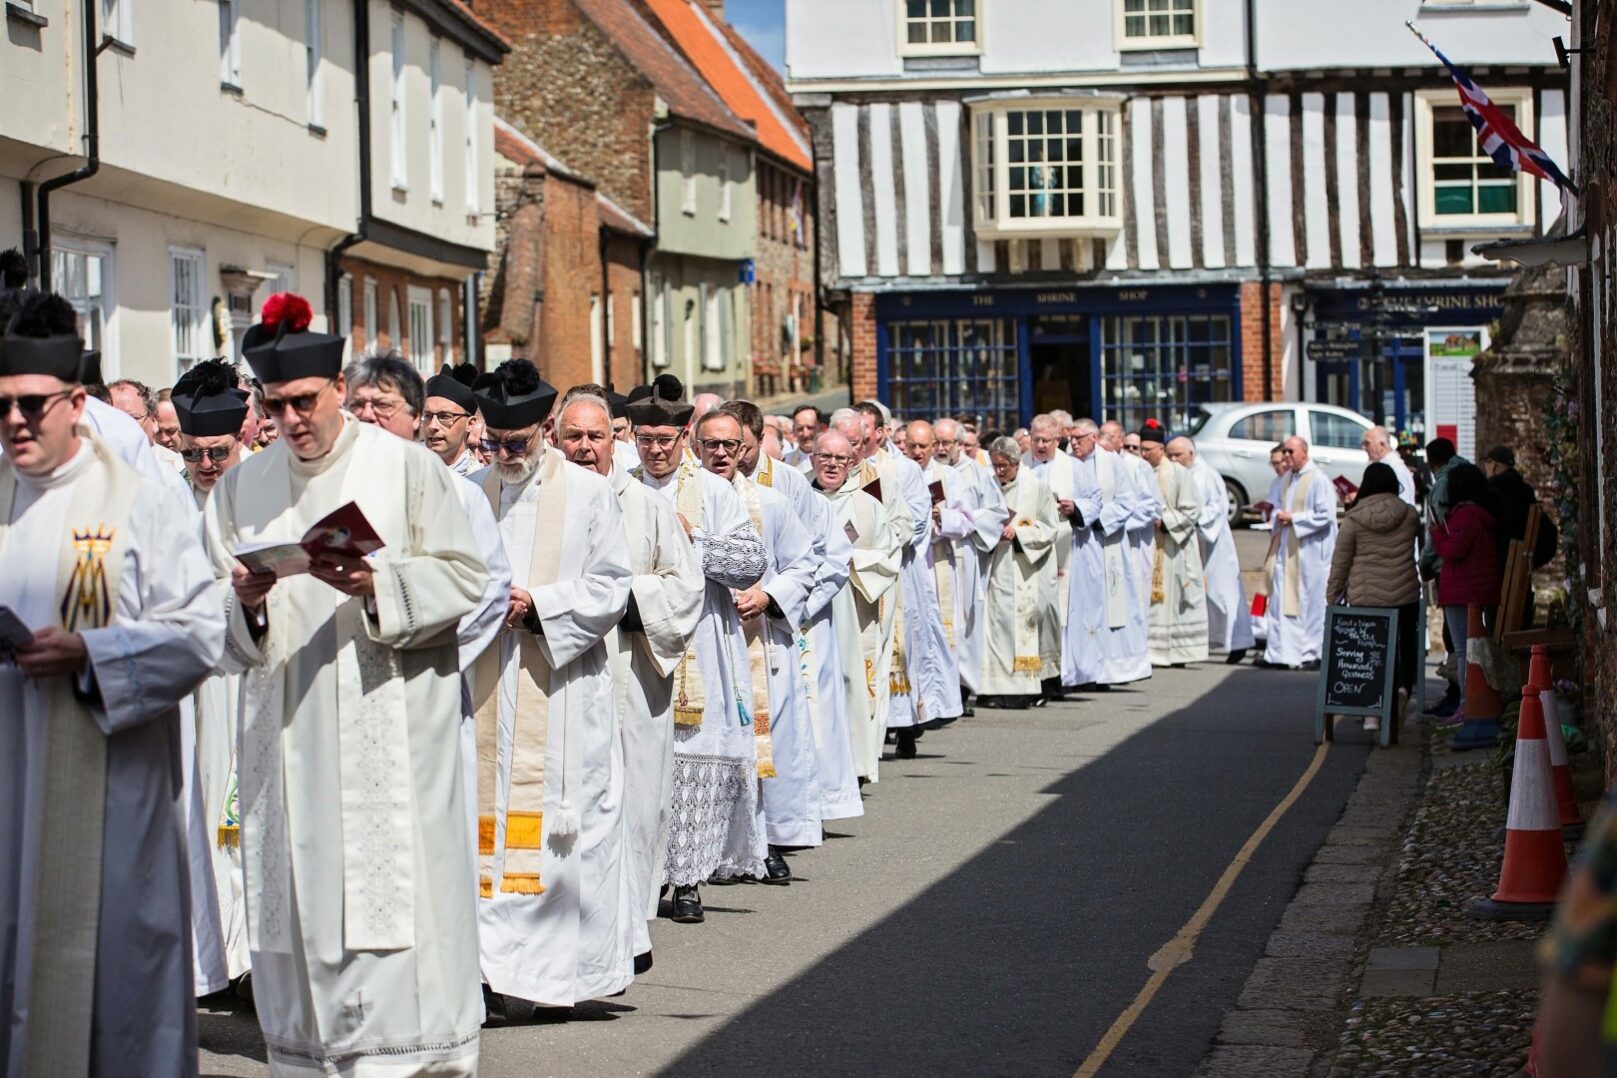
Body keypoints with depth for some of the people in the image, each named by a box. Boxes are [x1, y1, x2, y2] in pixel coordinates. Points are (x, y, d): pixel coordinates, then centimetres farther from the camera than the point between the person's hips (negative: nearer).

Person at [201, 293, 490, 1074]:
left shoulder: (408, 468, 2)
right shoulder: (241, 488, 12)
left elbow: (462, 577, -2)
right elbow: (214, 611, 9)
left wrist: (376, 585, -17)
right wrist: (246, 600, -13)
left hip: (392, 725, -3)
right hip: (286, 737, 3)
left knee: (394, 891, -7)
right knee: (297, 896, 3)